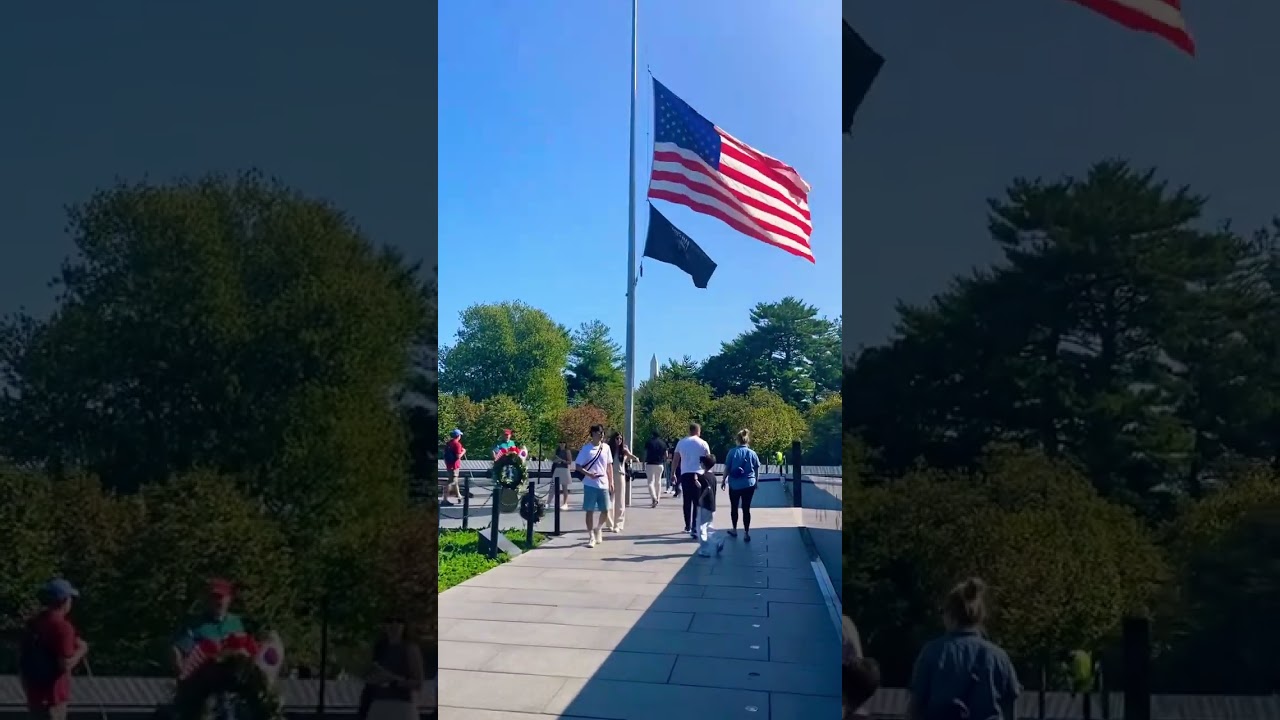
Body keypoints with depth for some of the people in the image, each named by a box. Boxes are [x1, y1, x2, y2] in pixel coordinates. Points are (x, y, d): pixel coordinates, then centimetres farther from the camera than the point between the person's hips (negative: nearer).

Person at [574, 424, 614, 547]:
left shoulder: (606, 447, 5)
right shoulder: (586, 448, -6)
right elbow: (578, 465, -5)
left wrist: (611, 481, 10)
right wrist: (588, 474, -20)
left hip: (603, 484, 3)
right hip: (590, 485, -3)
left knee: (605, 511, 4)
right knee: (590, 511, 0)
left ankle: (598, 528, 31)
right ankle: (591, 537, 8)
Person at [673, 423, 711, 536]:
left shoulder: (681, 443, 7)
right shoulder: (703, 443, 1)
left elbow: (675, 460, 10)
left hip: (685, 474, 3)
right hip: (698, 475, -3)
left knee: (687, 501, 13)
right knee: (697, 502, -2)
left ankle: (688, 526, 20)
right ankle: (695, 528, -9)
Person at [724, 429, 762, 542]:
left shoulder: (732, 452, -7)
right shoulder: (752, 453, -4)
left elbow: (727, 469, -5)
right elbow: (757, 470, 3)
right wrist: (755, 482, 19)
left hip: (734, 484, 0)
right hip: (748, 485, 0)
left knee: (734, 507, 16)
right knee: (746, 509, 4)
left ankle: (734, 530, 28)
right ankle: (746, 533, 3)